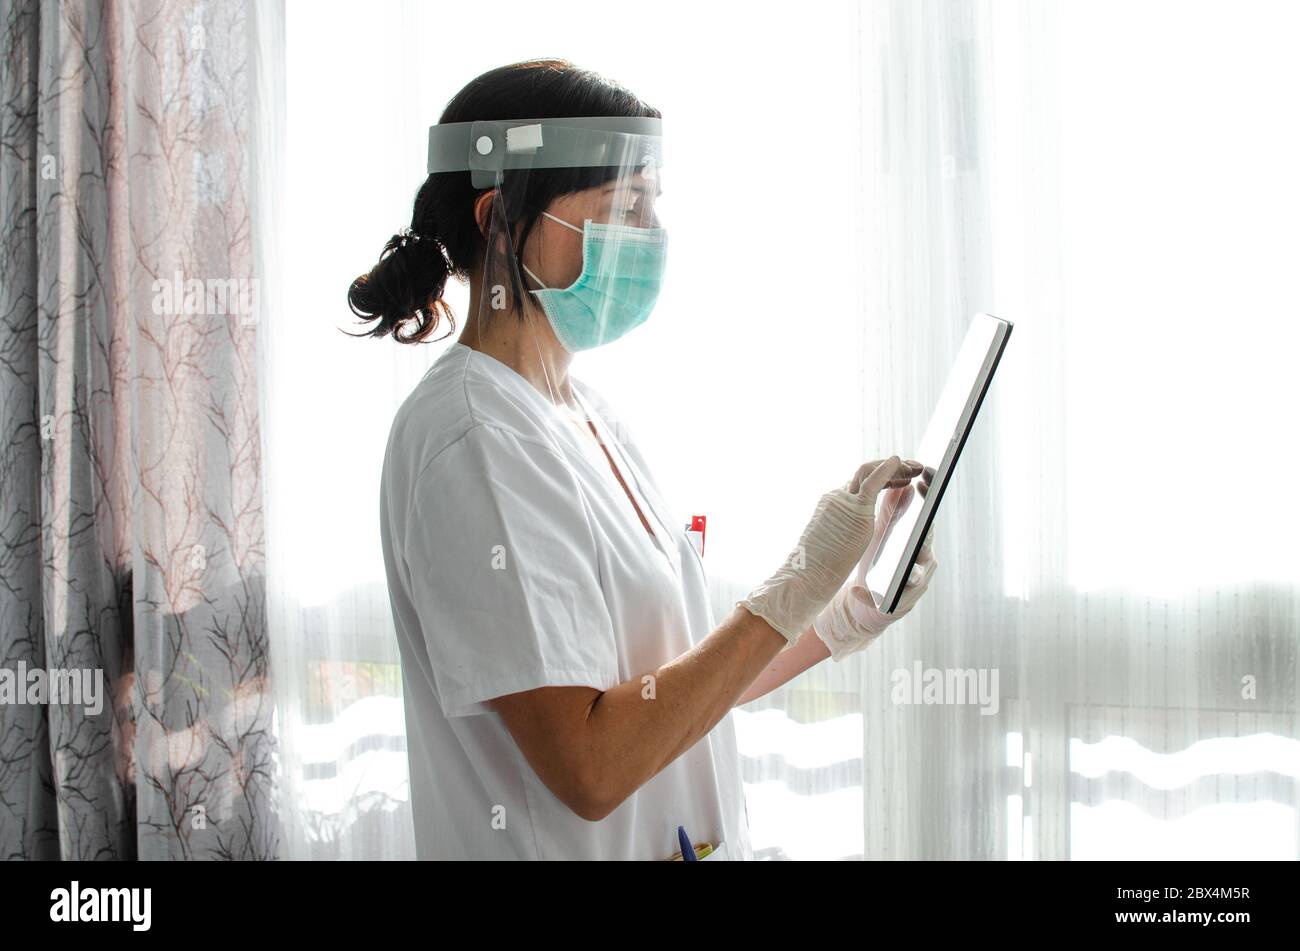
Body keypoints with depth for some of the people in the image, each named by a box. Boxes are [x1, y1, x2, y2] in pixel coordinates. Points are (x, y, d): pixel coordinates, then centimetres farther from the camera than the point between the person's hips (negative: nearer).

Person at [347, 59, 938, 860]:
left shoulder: (587, 412, 6)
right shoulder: (475, 441, -21)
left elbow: (679, 689, 8)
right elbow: (590, 766, -25)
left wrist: (844, 619, -4)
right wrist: (798, 587, -21)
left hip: (689, 835, 8)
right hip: (562, 845, -8)